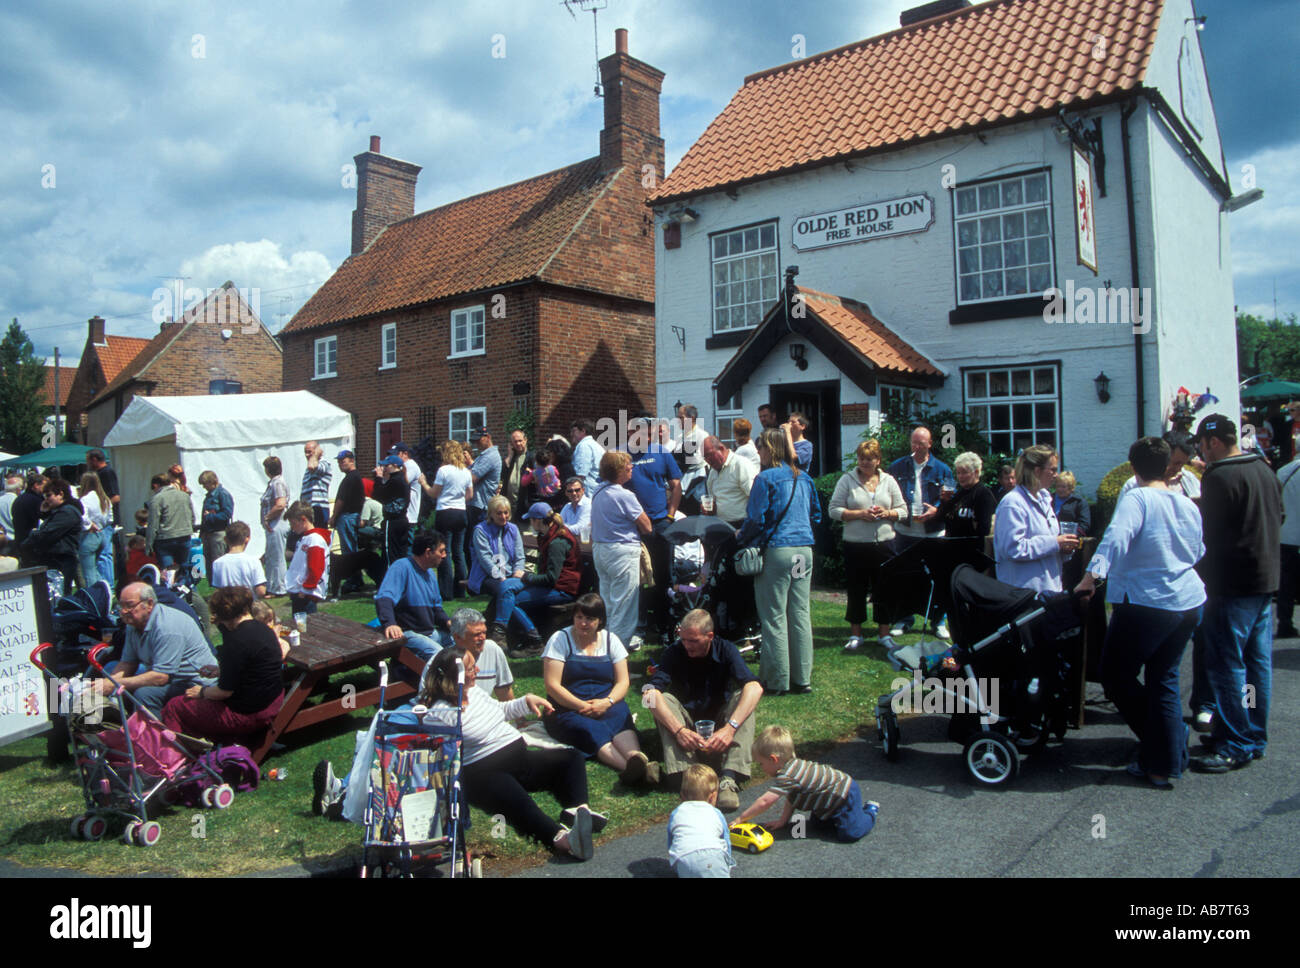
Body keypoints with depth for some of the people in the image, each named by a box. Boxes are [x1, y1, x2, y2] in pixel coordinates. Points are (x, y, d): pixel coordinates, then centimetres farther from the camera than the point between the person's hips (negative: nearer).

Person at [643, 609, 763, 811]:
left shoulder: (725, 650, -11)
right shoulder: (674, 653, -13)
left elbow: (755, 688, -28)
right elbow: (650, 694, -28)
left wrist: (730, 728, -42)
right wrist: (679, 730, -42)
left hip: (718, 723, 0)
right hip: (687, 724, 0)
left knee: (742, 696, -26)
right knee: (663, 699, -26)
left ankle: (729, 779, -40)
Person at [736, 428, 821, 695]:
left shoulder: (765, 479, -8)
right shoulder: (804, 479, 12)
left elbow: (756, 519, -11)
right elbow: (816, 515, 19)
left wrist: (740, 537, 6)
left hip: (777, 550, -6)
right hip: (805, 551, 7)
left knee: (774, 617, 1)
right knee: (800, 614, 10)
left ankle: (777, 680, 6)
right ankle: (802, 678, 16)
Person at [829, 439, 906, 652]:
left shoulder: (888, 481, 10)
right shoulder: (847, 480, 2)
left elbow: (903, 510, 10)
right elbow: (834, 510, -4)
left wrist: (887, 513, -10)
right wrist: (859, 514, -15)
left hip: (884, 544, 2)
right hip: (855, 545, -2)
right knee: (856, 590, 5)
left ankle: (884, 633, 19)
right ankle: (855, 634, 17)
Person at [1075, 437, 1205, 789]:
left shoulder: (1136, 499, -12)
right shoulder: (1187, 504, 8)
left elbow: (1116, 538, -29)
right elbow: (1197, 552, 22)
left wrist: (1093, 575, -35)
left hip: (1146, 603, -8)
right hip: (1188, 602, 8)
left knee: (1115, 675, 8)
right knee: (1164, 679, 15)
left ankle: (1166, 738, 12)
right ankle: (1166, 763, 17)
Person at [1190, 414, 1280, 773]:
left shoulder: (1219, 477, -17)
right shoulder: (1264, 470, 10)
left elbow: (1210, 534, -15)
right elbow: (1277, 520, 19)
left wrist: (1206, 581, -4)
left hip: (1233, 585, -9)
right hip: (1267, 581, 9)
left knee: (1226, 665, -3)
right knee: (1259, 662, 14)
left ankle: (1236, 747, 1)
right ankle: (1256, 737, 23)